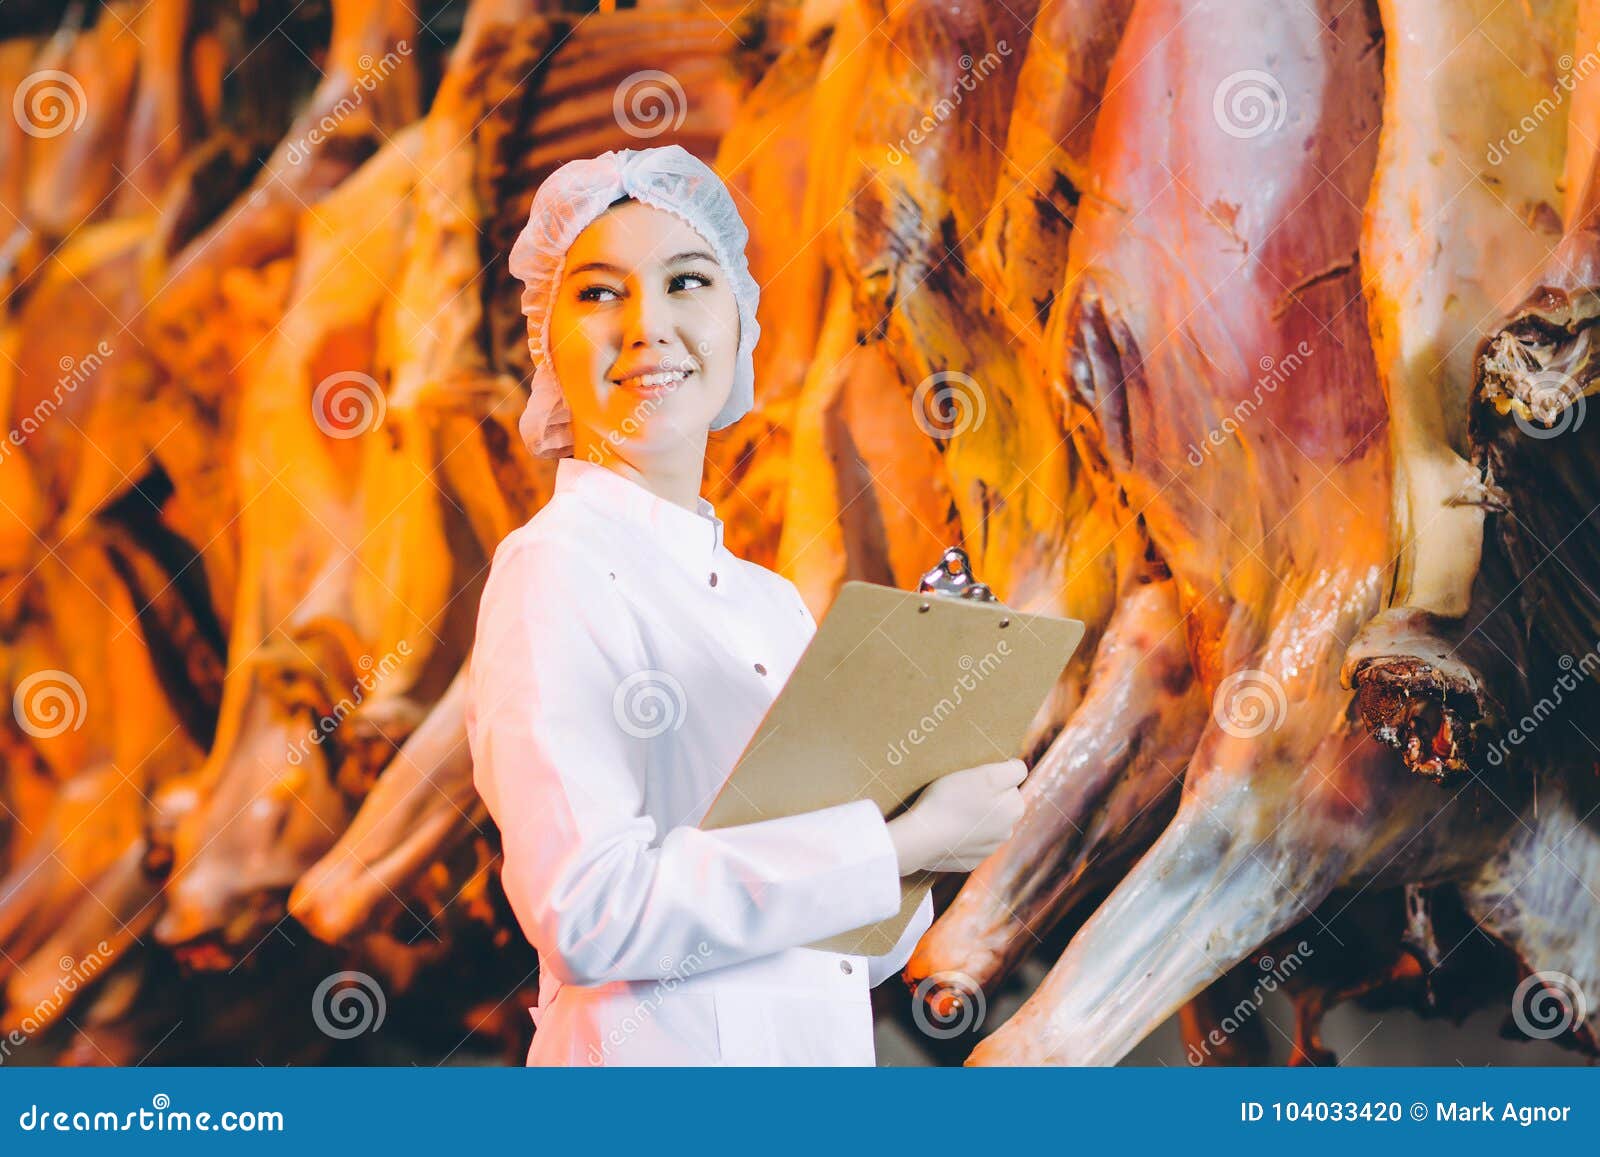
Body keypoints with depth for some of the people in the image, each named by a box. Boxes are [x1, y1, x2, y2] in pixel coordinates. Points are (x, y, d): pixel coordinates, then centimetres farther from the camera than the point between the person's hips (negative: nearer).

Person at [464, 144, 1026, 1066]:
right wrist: (902, 842, -18)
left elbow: (856, 955, 11)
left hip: (826, 1050, 6)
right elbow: (587, 910, -23)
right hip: (663, 1056, -6)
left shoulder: (776, 603, 8)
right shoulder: (556, 572, -11)